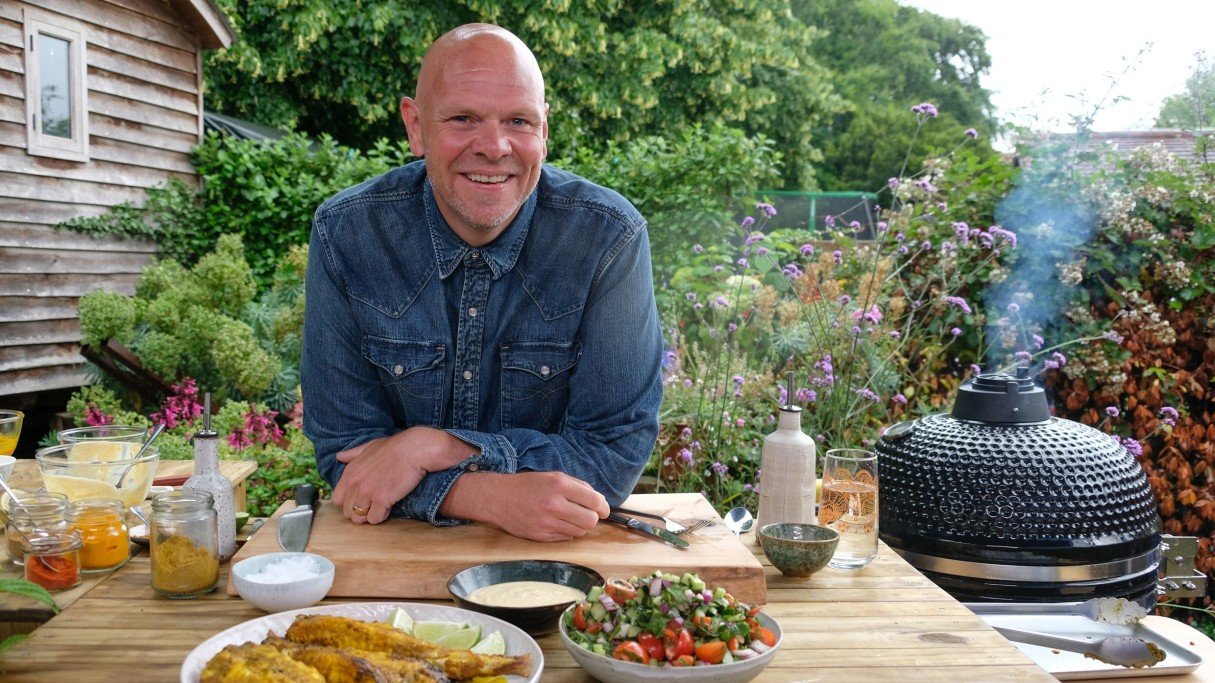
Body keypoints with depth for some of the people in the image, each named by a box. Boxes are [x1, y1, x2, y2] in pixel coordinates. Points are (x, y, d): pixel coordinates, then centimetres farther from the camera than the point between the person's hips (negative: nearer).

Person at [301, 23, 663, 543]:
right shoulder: (344, 234, -11)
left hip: (562, 550, -1)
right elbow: (345, 454, -10)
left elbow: (617, 452, -13)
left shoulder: (611, 236, -15)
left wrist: (435, 447, -22)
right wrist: (497, 499, -26)